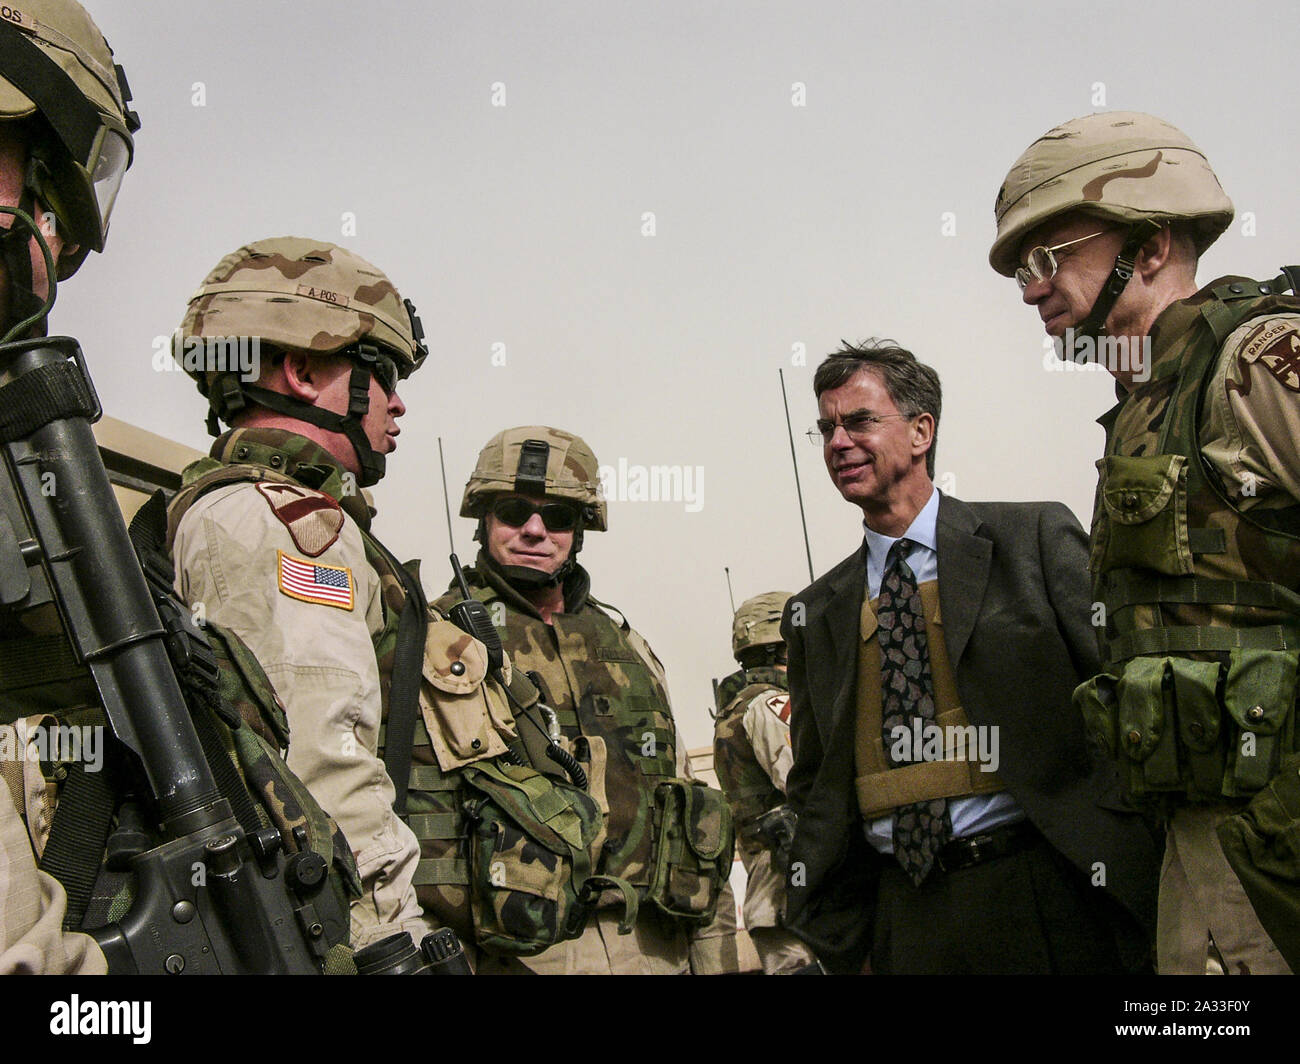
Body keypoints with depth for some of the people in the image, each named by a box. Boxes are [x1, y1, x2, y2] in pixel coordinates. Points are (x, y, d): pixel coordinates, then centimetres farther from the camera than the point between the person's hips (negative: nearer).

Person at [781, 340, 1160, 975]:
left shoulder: (1037, 538, 0)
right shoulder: (814, 614, 11)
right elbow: (815, 788, 14)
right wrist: (831, 938, 6)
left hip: (1048, 901, -3)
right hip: (905, 924, 3)